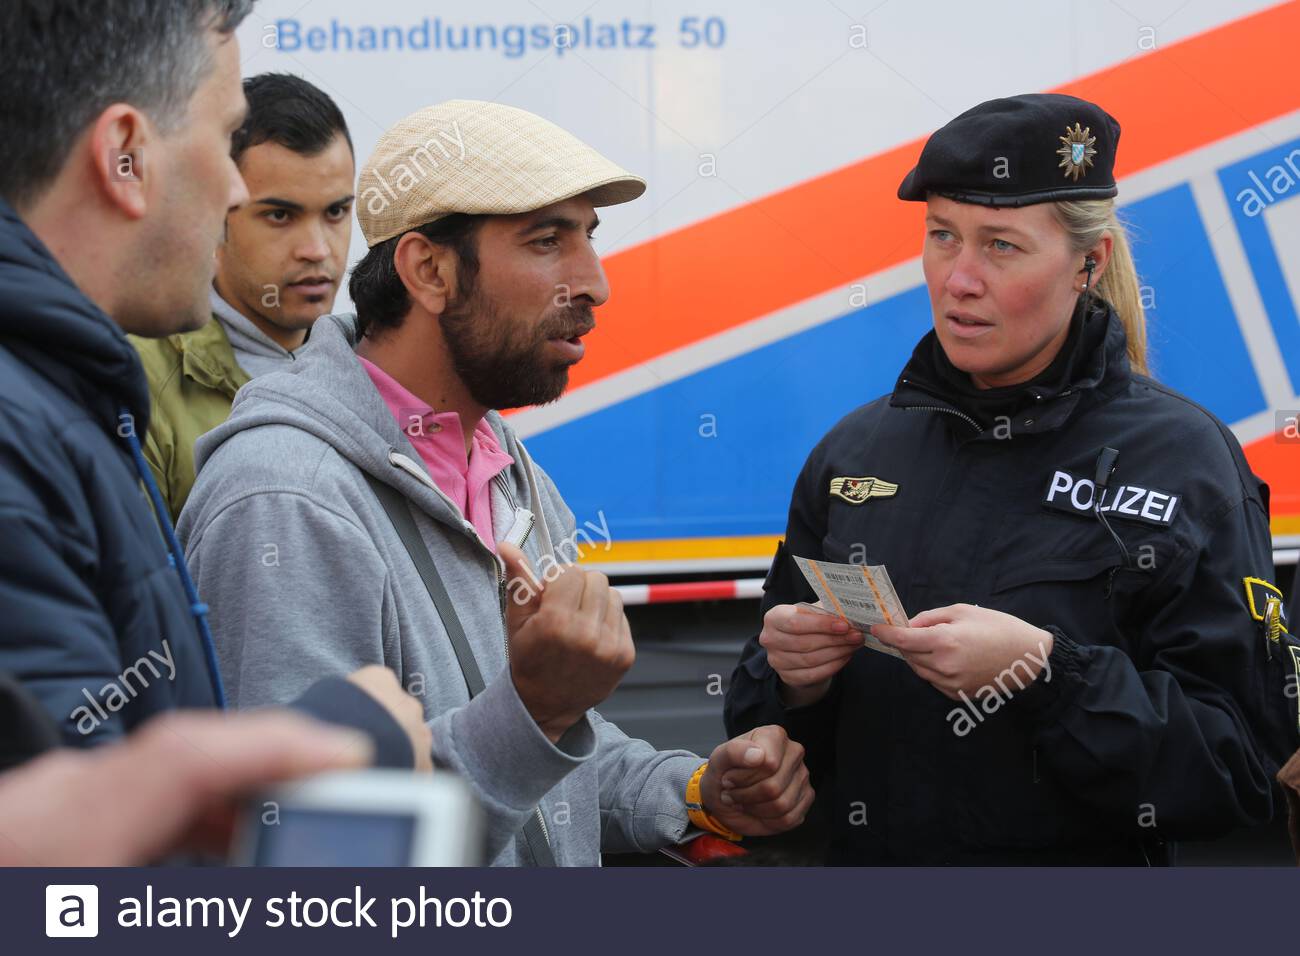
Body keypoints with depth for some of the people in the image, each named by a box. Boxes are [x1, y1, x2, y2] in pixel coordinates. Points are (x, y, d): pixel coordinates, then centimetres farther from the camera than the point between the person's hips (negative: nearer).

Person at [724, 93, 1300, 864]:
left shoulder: (1182, 456, -8)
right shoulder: (856, 450, 3)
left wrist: (1045, 672, -23)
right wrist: (793, 685, -9)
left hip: (1088, 860, -3)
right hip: (864, 858, 3)